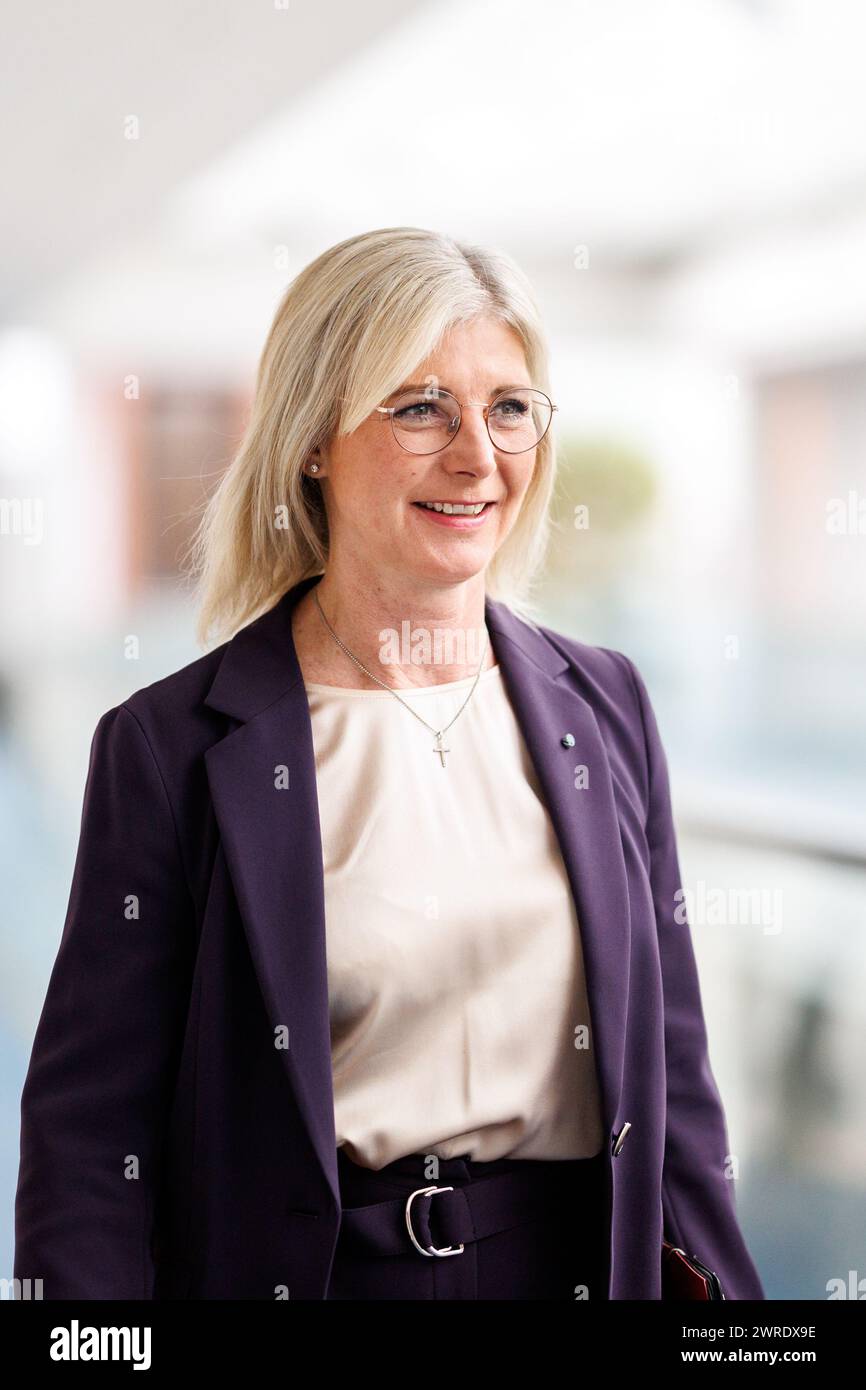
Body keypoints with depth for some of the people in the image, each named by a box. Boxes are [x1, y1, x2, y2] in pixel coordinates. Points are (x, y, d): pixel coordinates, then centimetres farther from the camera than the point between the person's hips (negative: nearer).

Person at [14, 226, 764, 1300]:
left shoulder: (605, 704, 1)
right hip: (308, 1266, -3)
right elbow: (89, 1133, -9)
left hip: (578, 1262, 3)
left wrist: (726, 1286, 2)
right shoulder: (171, 746, -11)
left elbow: (668, 1074, 5)